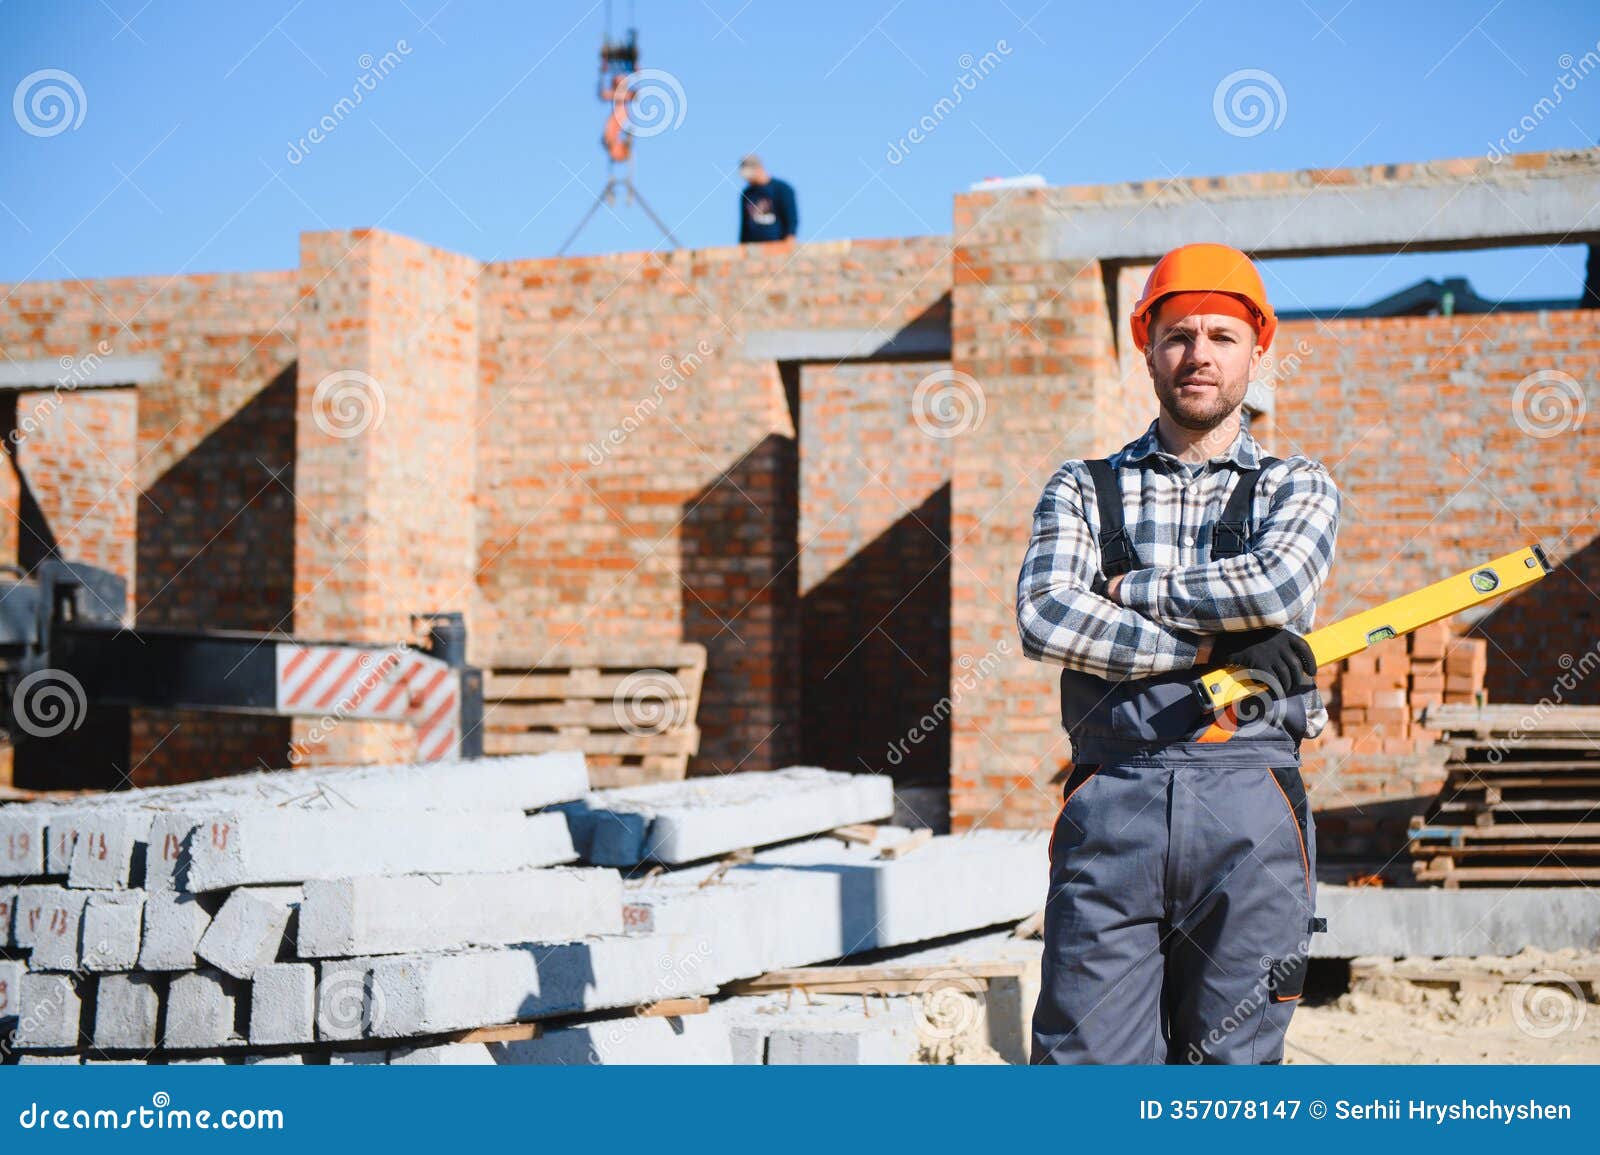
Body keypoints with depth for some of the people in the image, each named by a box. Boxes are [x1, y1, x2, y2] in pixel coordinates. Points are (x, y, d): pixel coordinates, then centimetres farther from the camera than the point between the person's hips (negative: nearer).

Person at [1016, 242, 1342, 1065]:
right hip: (1111, 807, 0)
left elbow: (1276, 586, -9)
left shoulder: (1298, 490, 14)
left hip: (1249, 810, 0)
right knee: (1085, 1062, -5)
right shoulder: (1083, 491, 13)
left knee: (1231, 1062, 3)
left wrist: (1133, 590, -1)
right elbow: (1045, 618, -5)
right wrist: (1212, 655, -8)